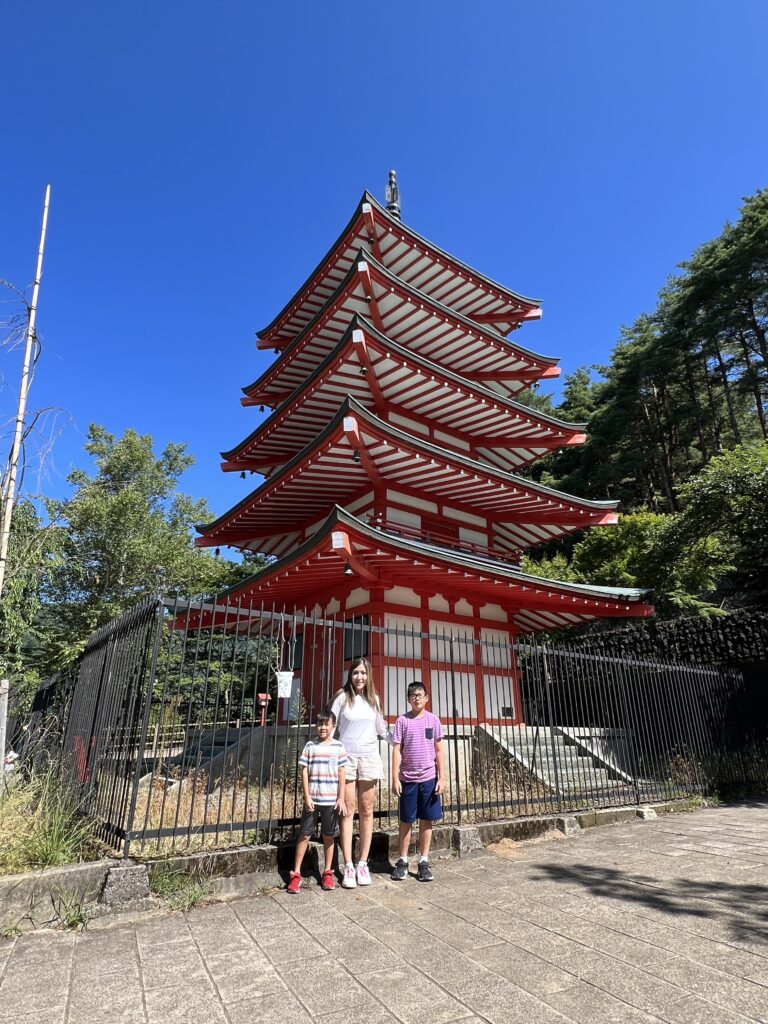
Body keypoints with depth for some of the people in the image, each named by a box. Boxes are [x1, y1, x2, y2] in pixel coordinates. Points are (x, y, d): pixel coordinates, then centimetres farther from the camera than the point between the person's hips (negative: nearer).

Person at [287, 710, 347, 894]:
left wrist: (341, 798, -2)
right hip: (312, 799, 0)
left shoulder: (338, 747, -1)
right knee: (304, 834, 4)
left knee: (328, 836, 11)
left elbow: (341, 774, 1)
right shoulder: (310, 746, -1)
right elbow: (304, 772, -1)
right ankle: (296, 874, 15)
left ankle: (328, 872, 26)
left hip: (331, 800, 0)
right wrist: (307, 797, -6)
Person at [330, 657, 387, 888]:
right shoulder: (342, 697, -3)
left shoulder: (373, 699, 7)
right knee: (348, 810, 1)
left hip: (369, 757, 3)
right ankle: (348, 866, 7)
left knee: (366, 810, 6)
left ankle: (363, 863, 16)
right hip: (346, 757, -3)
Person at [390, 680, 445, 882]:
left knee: (426, 820, 8)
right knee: (406, 821, 8)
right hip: (408, 778, -1)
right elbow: (397, 750, -1)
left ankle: (424, 862, 19)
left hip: (429, 778, 1)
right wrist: (395, 778, -6)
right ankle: (402, 861, 21)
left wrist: (442, 777, 0)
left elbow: (439, 750, 4)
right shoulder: (403, 721, -1)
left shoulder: (433, 719, 2)